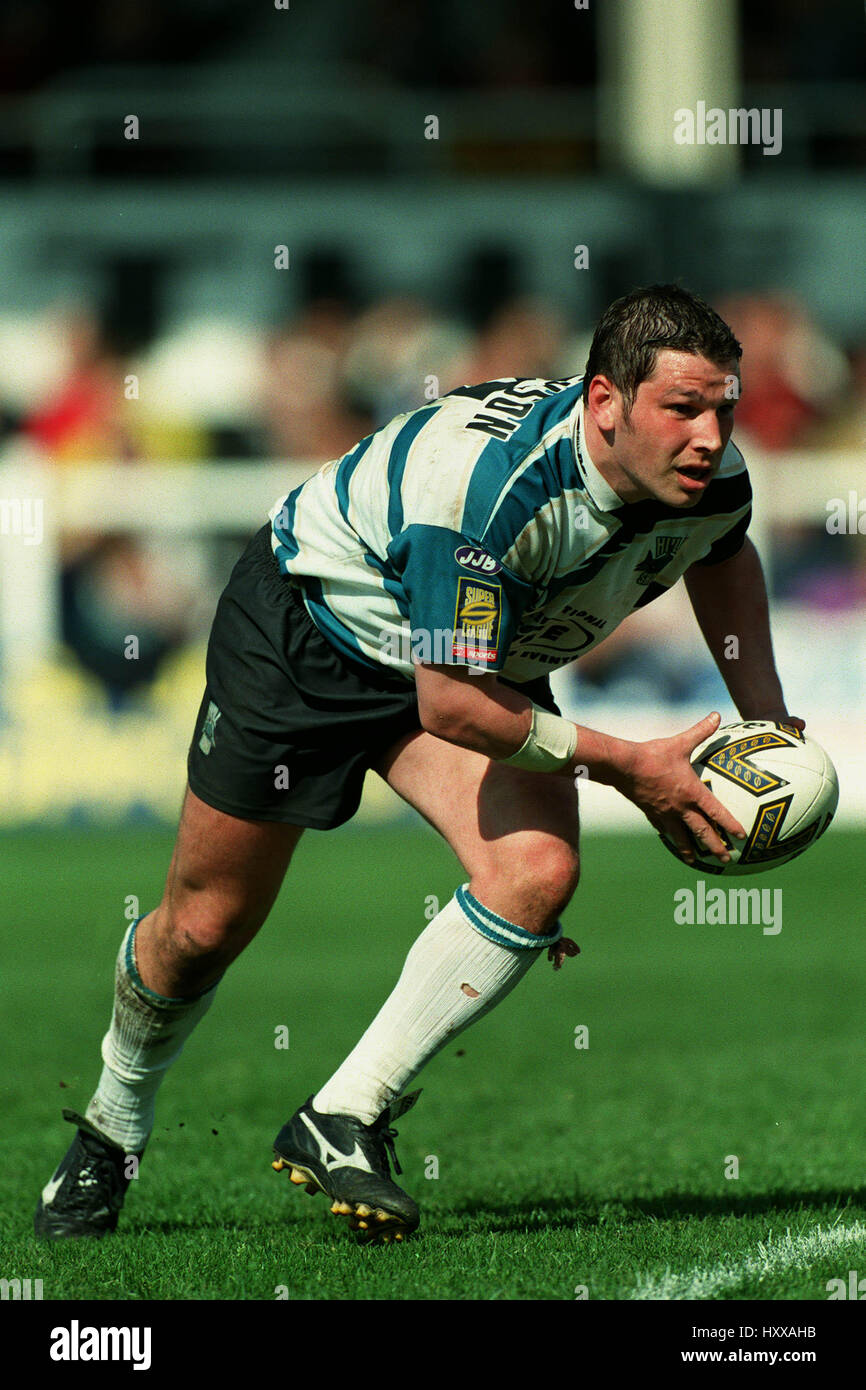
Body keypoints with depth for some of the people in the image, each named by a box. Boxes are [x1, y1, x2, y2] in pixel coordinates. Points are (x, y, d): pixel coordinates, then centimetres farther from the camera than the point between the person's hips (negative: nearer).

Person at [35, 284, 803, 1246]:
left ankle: (343, 1122, -10)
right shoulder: (488, 474, -42)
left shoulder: (713, 475, -19)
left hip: (483, 652, 5)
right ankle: (111, 1129, 36)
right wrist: (623, 765, -30)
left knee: (537, 870, -23)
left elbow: (723, 553, 10)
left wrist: (766, 718, 2)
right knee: (203, 927, 5)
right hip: (308, 624, -5)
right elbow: (450, 704, -36)